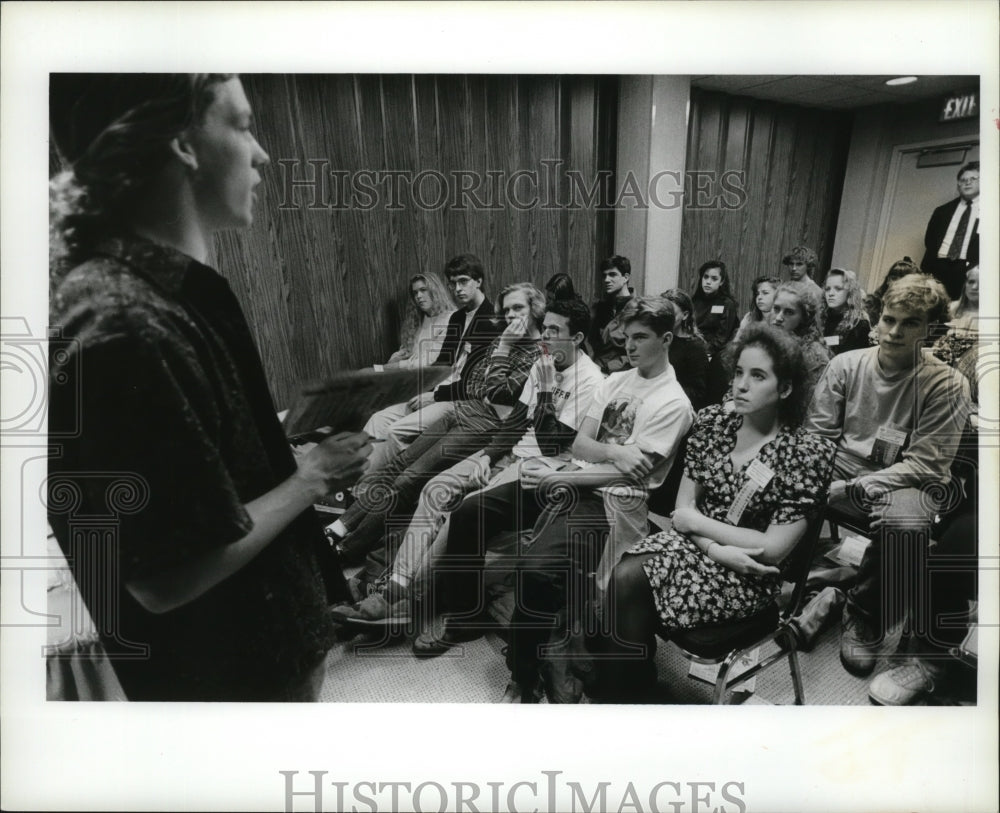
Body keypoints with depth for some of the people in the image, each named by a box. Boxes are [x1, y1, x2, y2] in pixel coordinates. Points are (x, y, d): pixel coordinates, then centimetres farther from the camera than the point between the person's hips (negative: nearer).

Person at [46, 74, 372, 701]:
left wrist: (292, 437, -1)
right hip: (226, 671, -8)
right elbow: (167, 580, -26)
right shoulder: (123, 326, -30)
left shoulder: (168, 291, 0)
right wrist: (314, 476, -18)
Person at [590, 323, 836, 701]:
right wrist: (717, 550, -17)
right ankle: (621, 693, -9)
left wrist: (695, 519, -8)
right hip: (693, 544, 4)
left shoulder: (808, 453, -10)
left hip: (749, 577, -4)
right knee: (623, 577, -27)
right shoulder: (712, 421, 2)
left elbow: (773, 549, -12)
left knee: (628, 585, -25)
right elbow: (682, 510, 2)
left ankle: (617, 692, -3)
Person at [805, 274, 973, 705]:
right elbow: (817, 434, 5)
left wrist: (858, 488, -19)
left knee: (905, 520, -38)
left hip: (907, 485, -3)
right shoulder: (846, 365, 3)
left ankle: (864, 614, -15)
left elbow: (924, 464, -9)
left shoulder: (946, 385, -5)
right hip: (843, 476, 4)